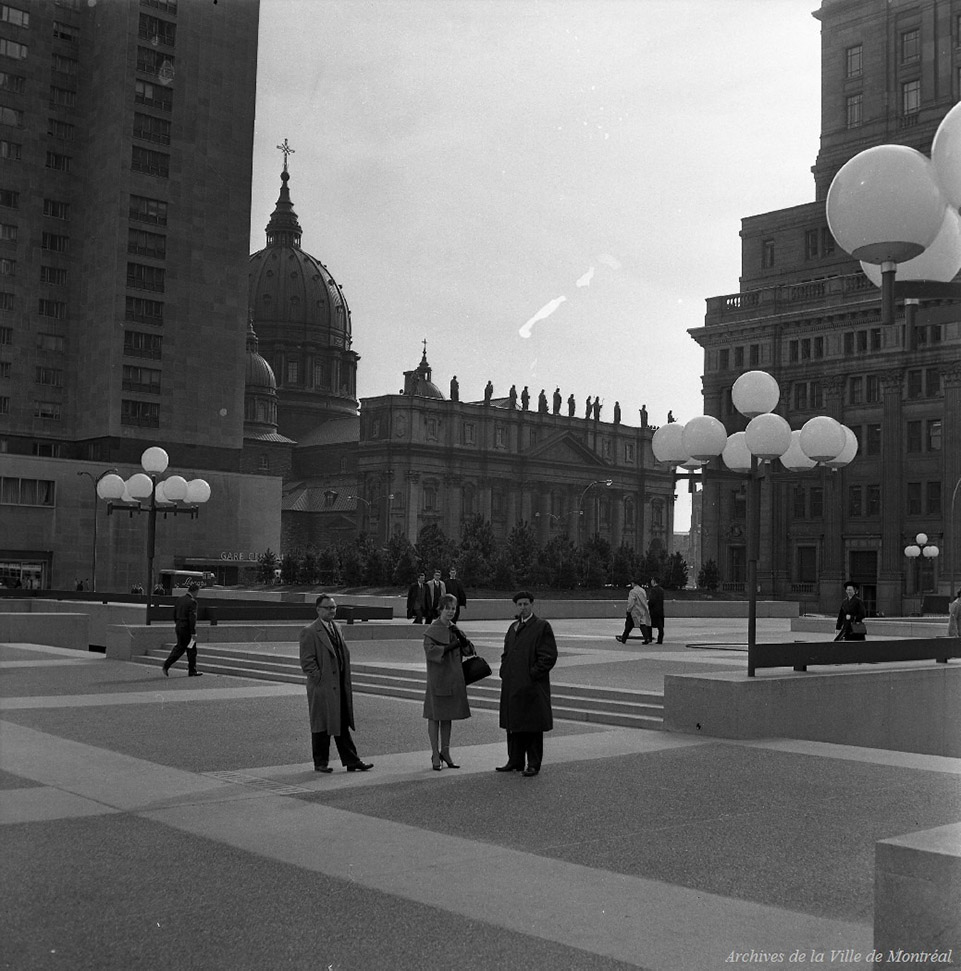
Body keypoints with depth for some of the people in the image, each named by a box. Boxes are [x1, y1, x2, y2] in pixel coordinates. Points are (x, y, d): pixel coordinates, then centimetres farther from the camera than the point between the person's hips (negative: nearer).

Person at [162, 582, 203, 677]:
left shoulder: (179, 599, 6)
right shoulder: (192, 602, -17)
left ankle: (167, 665, 5)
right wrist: (193, 633, -17)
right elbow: (192, 618, -20)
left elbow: (174, 614, 13)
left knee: (180, 647, 17)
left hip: (179, 627, 7)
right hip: (187, 628, -7)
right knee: (191, 649, 6)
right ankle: (192, 671, 14)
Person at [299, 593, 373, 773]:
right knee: (321, 726, 4)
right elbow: (307, 661, -13)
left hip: (340, 686, 7)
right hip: (321, 687, -7)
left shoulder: (336, 628, 14)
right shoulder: (309, 632, -10)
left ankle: (351, 761, 14)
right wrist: (319, 678, -16)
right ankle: (320, 763, 14)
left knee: (343, 724, 11)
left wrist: (346, 681, 14)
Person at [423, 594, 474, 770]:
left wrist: (460, 636, -13)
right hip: (437, 678, -6)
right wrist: (450, 646, -25)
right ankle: (435, 755, 7)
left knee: (447, 716, 12)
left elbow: (469, 651, 3)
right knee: (435, 716, 1)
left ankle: (445, 752, 20)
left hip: (453, 678, 6)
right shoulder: (432, 630, -8)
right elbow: (429, 650, -21)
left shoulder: (454, 629, 10)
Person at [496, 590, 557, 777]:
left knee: (533, 726, 1)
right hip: (512, 685, 7)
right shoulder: (513, 627, 15)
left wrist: (533, 675, -15)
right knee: (513, 724, 12)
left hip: (532, 686, -7)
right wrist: (504, 672, 8)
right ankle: (515, 761, 22)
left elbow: (549, 656, -12)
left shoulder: (542, 627, -7)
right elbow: (506, 653, 23)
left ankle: (534, 764, 8)